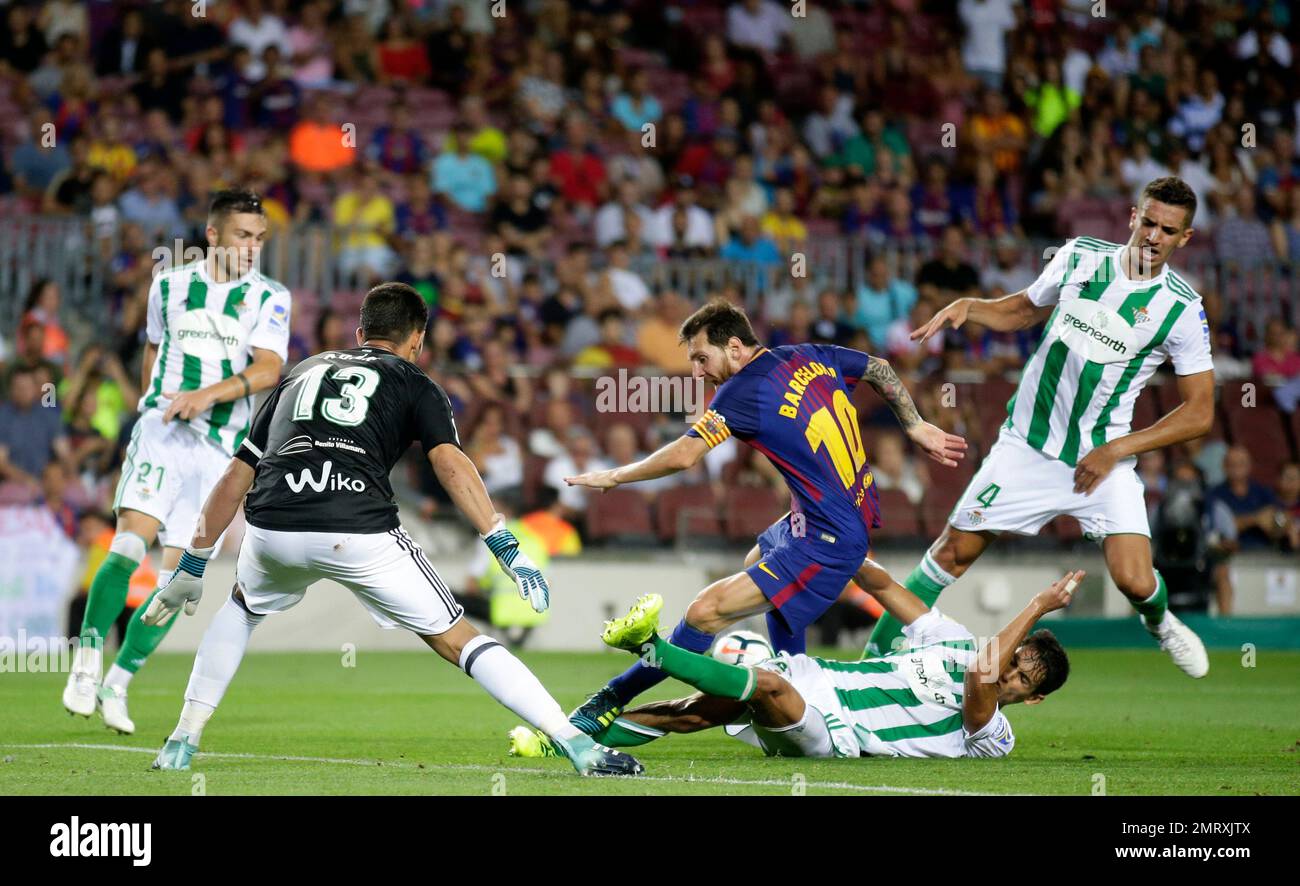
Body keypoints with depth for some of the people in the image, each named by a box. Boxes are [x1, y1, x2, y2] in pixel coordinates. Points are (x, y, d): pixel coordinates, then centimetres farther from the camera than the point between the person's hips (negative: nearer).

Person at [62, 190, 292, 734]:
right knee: (130, 546, -21)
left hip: (220, 448, 1)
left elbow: (268, 369, -9)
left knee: (177, 577, -2)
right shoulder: (168, 286, 11)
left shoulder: (270, 299, 4)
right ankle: (87, 662, -9)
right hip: (163, 432, -1)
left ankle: (118, 684, 11)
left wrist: (208, 394, -23)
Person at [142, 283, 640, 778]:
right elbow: (450, 462, 0)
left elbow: (236, 478, 29)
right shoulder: (415, 386, 20)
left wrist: (192, 568, 34)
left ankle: (181, 744, 27)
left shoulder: (301, 374, 31)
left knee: (242, 607, 35)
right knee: (457, 641, 8)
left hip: (272, 530, 3)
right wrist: (505, 547, -5)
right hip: (361, 532, -3)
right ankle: (579, 747, 0)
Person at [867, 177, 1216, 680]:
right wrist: (965, 307, -3)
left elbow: (1200, 412, -7)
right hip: (1027, 445, 2)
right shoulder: (1080, 256, -3)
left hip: (1103, 459, -2)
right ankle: (880, 651, 18)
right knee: (954, 550, 3)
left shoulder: (1182, 310, -11)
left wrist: (1117, 449, -12)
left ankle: (1159, 621, 21)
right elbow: (1023, 309, 16)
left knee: (1135, 581, -15)